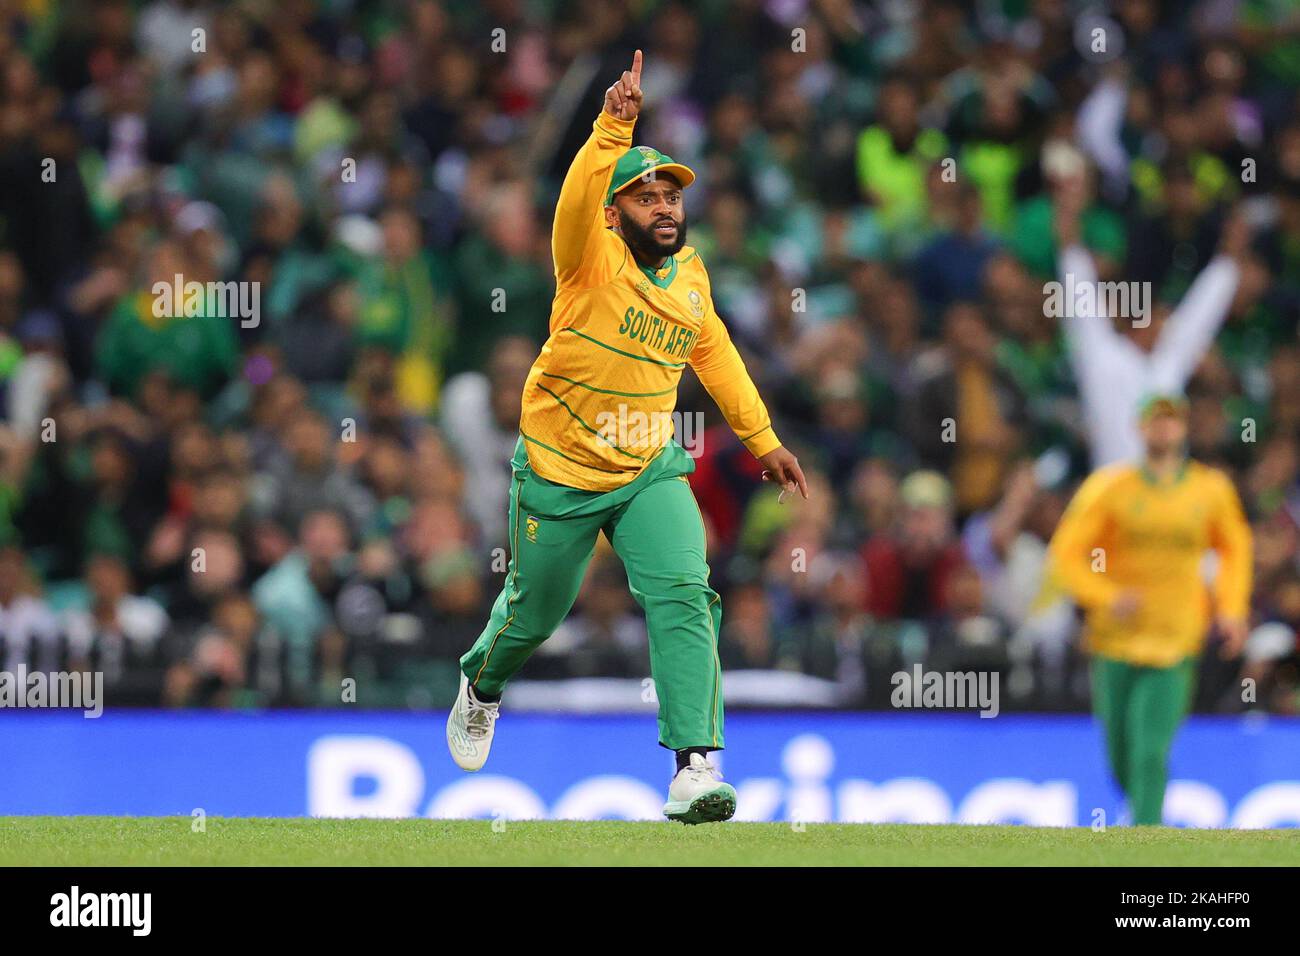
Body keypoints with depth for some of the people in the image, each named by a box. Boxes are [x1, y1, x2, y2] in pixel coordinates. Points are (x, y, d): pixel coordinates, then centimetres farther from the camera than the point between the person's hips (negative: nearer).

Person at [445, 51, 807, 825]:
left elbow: (713, 353, 18)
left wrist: (762, 440, 20)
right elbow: (577, 201, -40)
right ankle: (483, 688, 50)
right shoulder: (593, 259, -17)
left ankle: (694, 768, -24)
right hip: (561, 472, -3)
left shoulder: (689, 271, 0)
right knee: (535, 611, 14)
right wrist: (614, 129, -57)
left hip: (651, 470, 3)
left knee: (683, 594, -19)